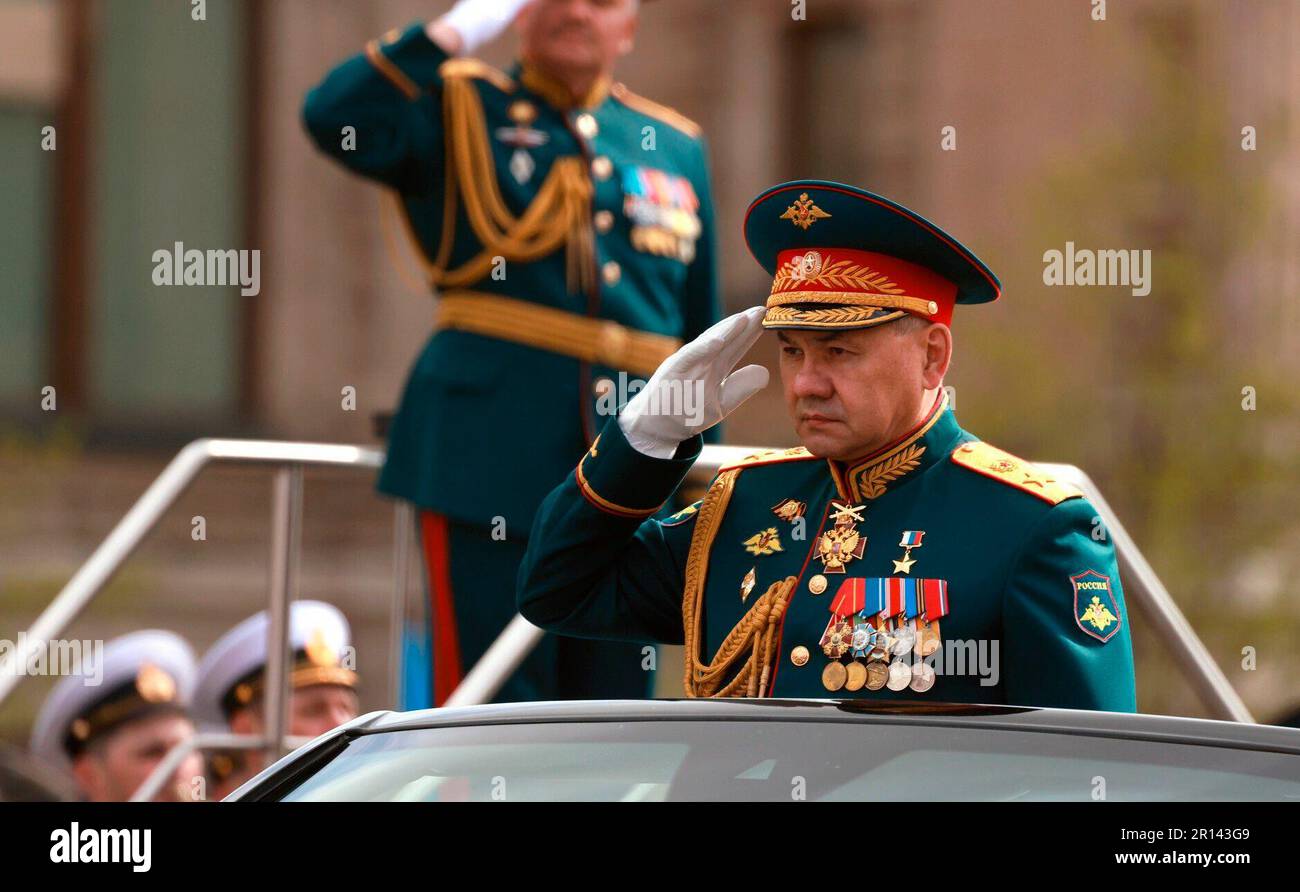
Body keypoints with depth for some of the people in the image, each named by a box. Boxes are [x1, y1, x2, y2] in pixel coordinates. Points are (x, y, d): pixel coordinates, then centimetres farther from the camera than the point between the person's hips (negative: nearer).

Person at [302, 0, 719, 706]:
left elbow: (701, 342, 20)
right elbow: (335, 120, -13)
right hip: (489, 455, -4)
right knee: (489, 703, -8)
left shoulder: (675, 149, 18)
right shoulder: (460, 111, 7)